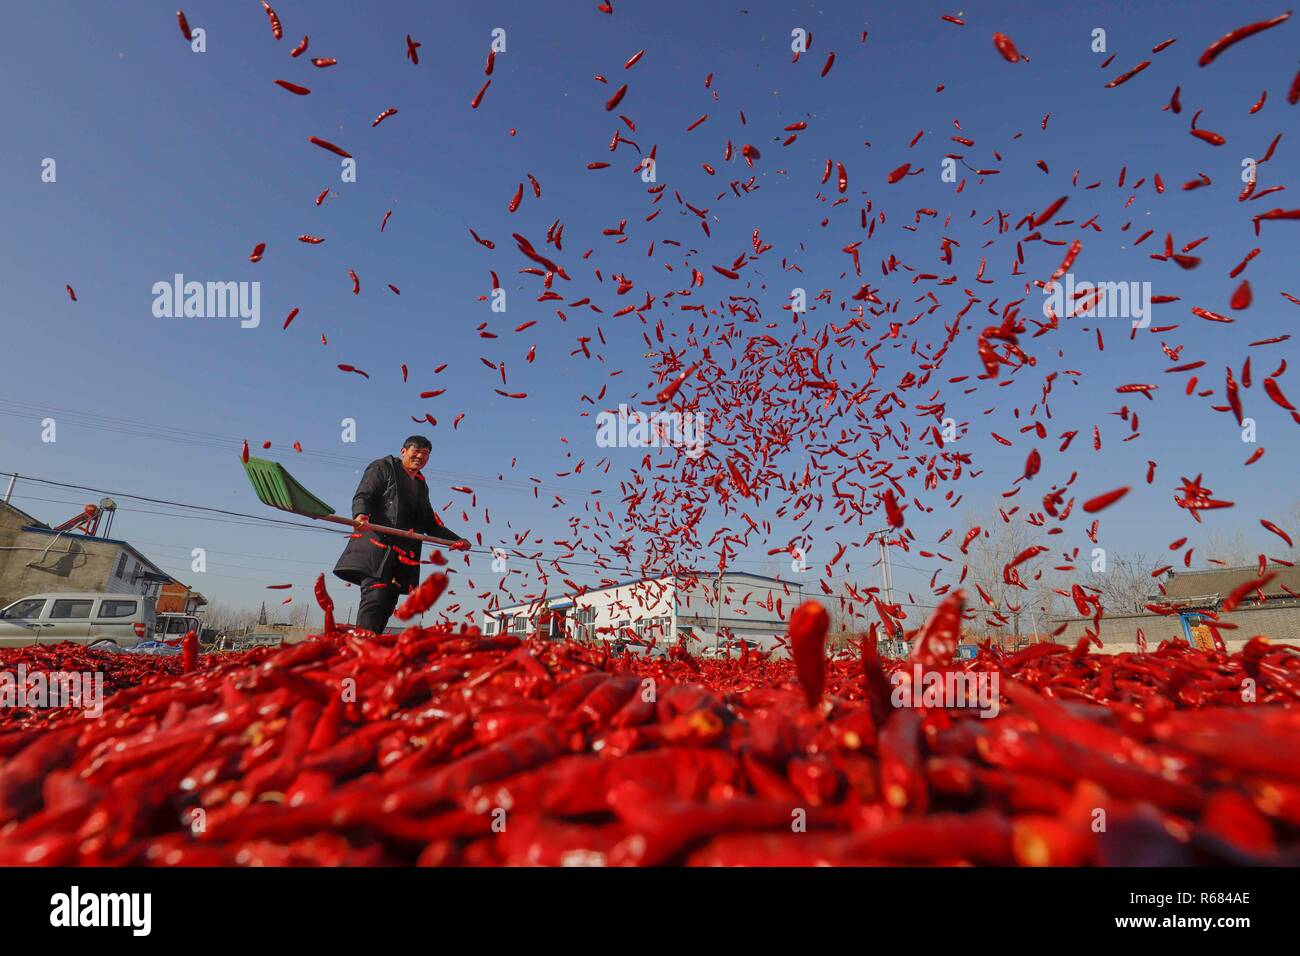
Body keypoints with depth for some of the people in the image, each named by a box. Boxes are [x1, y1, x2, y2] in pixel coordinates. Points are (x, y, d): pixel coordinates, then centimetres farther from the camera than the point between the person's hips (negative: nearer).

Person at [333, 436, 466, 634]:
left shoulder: (421, 486, 27)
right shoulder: (383, 467, 9)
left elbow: (431, 524, 29)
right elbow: (362, 496, -6)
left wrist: (456, 540, 15)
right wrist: (360, 514, -29)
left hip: (403, 556, 7)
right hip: (376, 545, -7)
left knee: (388, 604, 2)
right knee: (374, 598, -19)